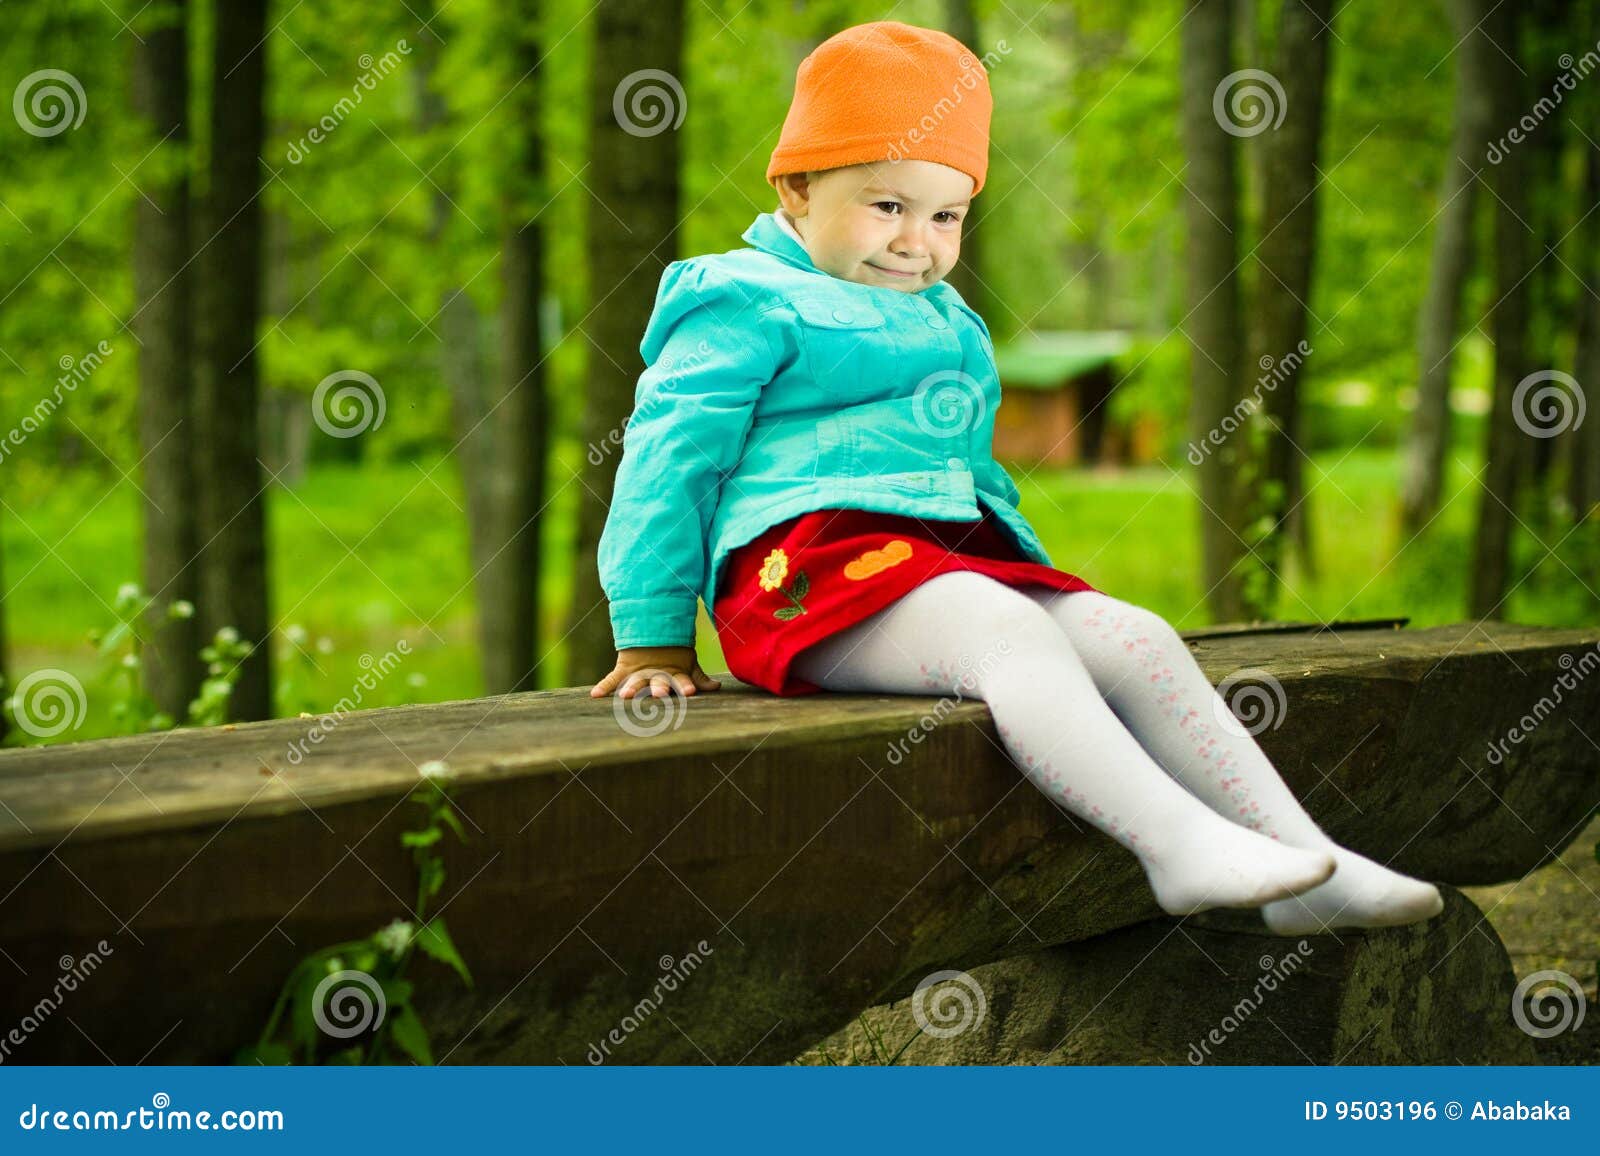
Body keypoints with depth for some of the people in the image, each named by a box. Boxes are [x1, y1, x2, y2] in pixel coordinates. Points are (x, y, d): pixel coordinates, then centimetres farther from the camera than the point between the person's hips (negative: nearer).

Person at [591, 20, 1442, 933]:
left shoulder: (944, 321, 28)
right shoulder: (747, 306, 1)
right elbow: (667, 460, -1)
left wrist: (1032, 566, 32)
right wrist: (653, 642, -3)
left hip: (963, 550, 8)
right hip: (814, 557, -8)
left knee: (1140, 643, -11)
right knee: (1008, 633, -34)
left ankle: (1306, 863, -14)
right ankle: (1181, 845, -45)